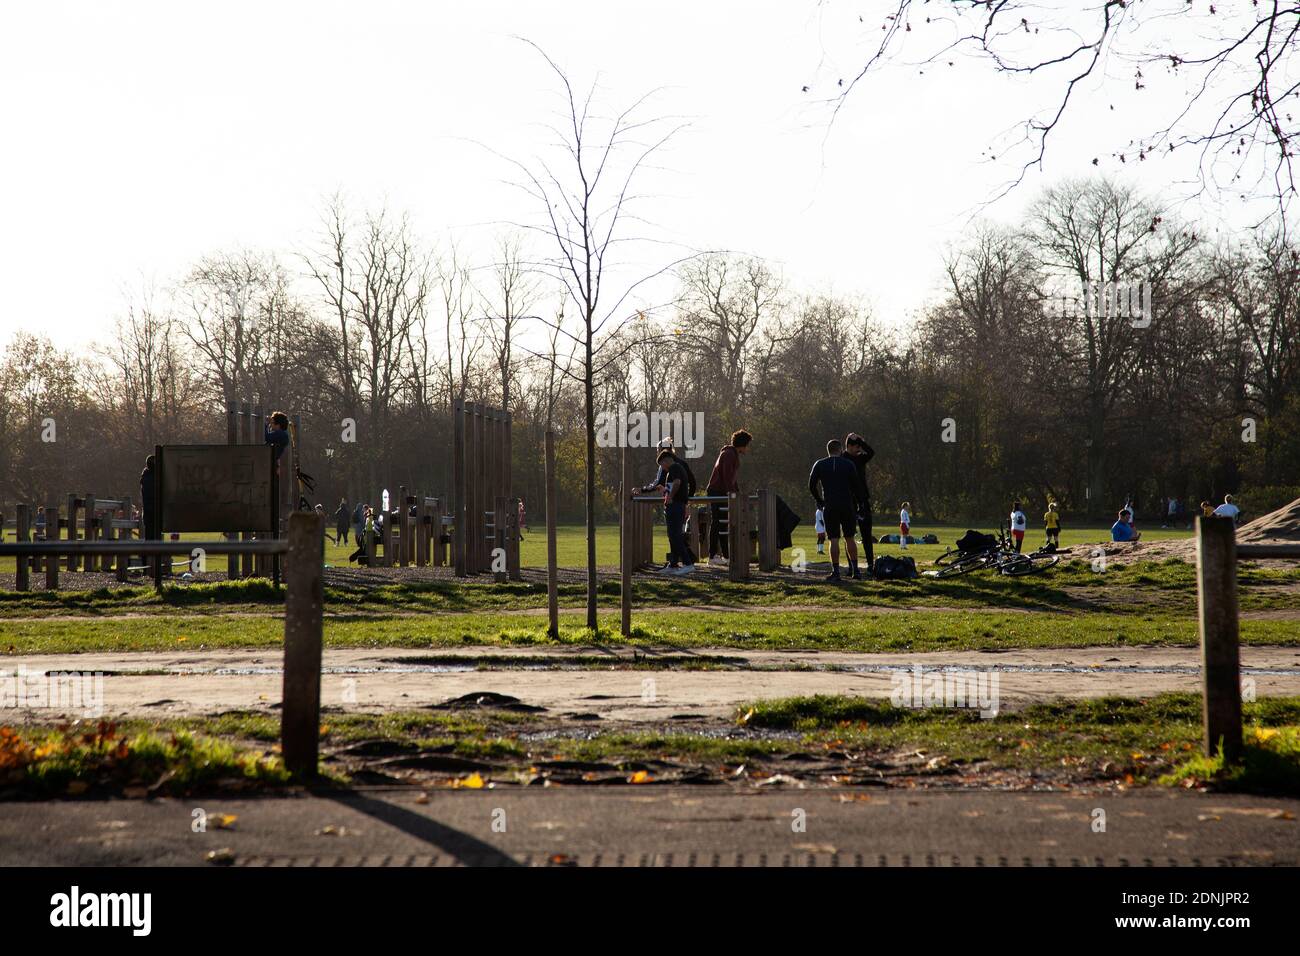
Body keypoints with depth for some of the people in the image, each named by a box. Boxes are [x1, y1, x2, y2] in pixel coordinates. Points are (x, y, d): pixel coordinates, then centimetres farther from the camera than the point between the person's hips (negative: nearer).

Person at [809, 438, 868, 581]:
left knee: (834, 540, 0)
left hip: (830, 507, 0)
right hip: (847, 506, 0)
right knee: (849, 539, 10)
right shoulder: (848, 464, 4)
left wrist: (819, 501, 17)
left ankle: (835, 572, -3)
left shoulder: (820, 465, 5)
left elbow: (811, 486, 4)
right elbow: (857, 485, 3)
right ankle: (855, 570, 8)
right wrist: (860, 504, 12)